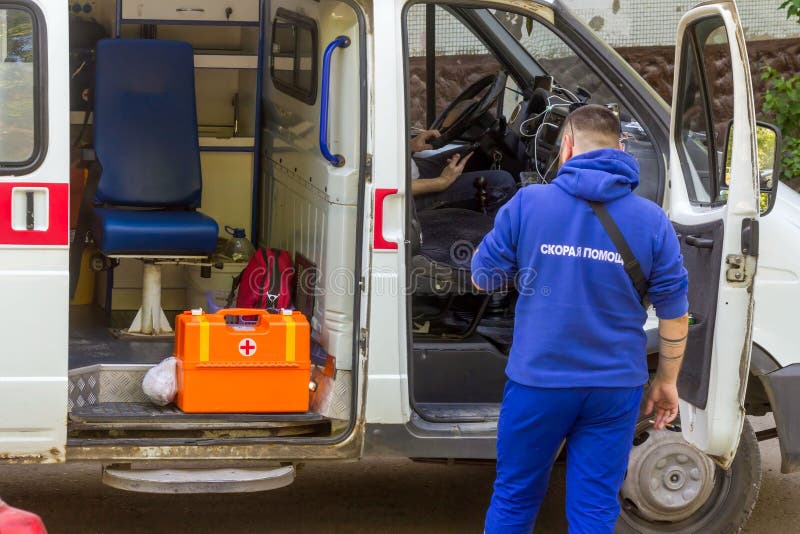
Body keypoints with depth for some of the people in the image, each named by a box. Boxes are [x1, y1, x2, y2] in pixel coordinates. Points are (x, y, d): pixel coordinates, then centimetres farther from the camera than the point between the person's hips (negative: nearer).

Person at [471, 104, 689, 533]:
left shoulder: (527, 203, -6)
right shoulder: (651, 220, -2)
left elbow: (482, 279, 3)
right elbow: (674, 310, 2)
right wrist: (666, 381, 14)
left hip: (538, 381, -1)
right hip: (615, 386, 1)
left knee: (514, 498, 15)